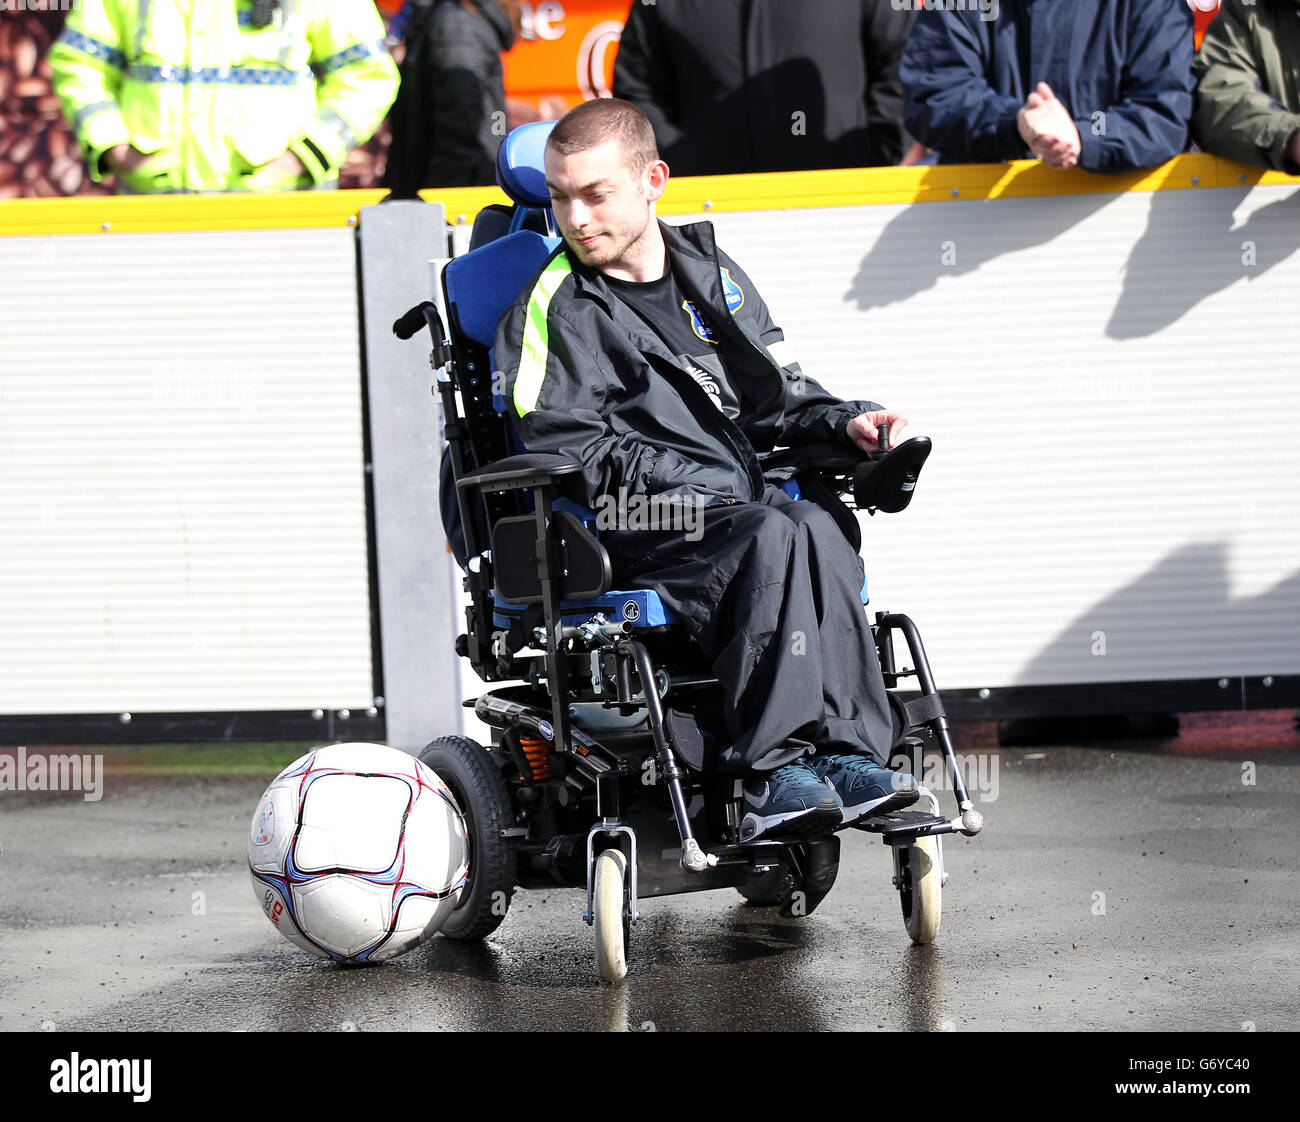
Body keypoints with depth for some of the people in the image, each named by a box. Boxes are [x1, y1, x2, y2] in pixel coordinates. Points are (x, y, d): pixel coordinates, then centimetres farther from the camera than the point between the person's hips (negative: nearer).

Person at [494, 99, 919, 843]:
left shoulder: (712, 274, 23)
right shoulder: (556, 308, 6)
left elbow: (779, 399, 24)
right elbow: (568, 453, -4)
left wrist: (846, 423, 2)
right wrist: (692, 485, -14)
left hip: (743, 507, 4)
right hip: (633, 538, -4)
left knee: (817, 531, -32)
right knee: (776, 539, -35)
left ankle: (842, 755, -39)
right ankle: (773, 767, -42)